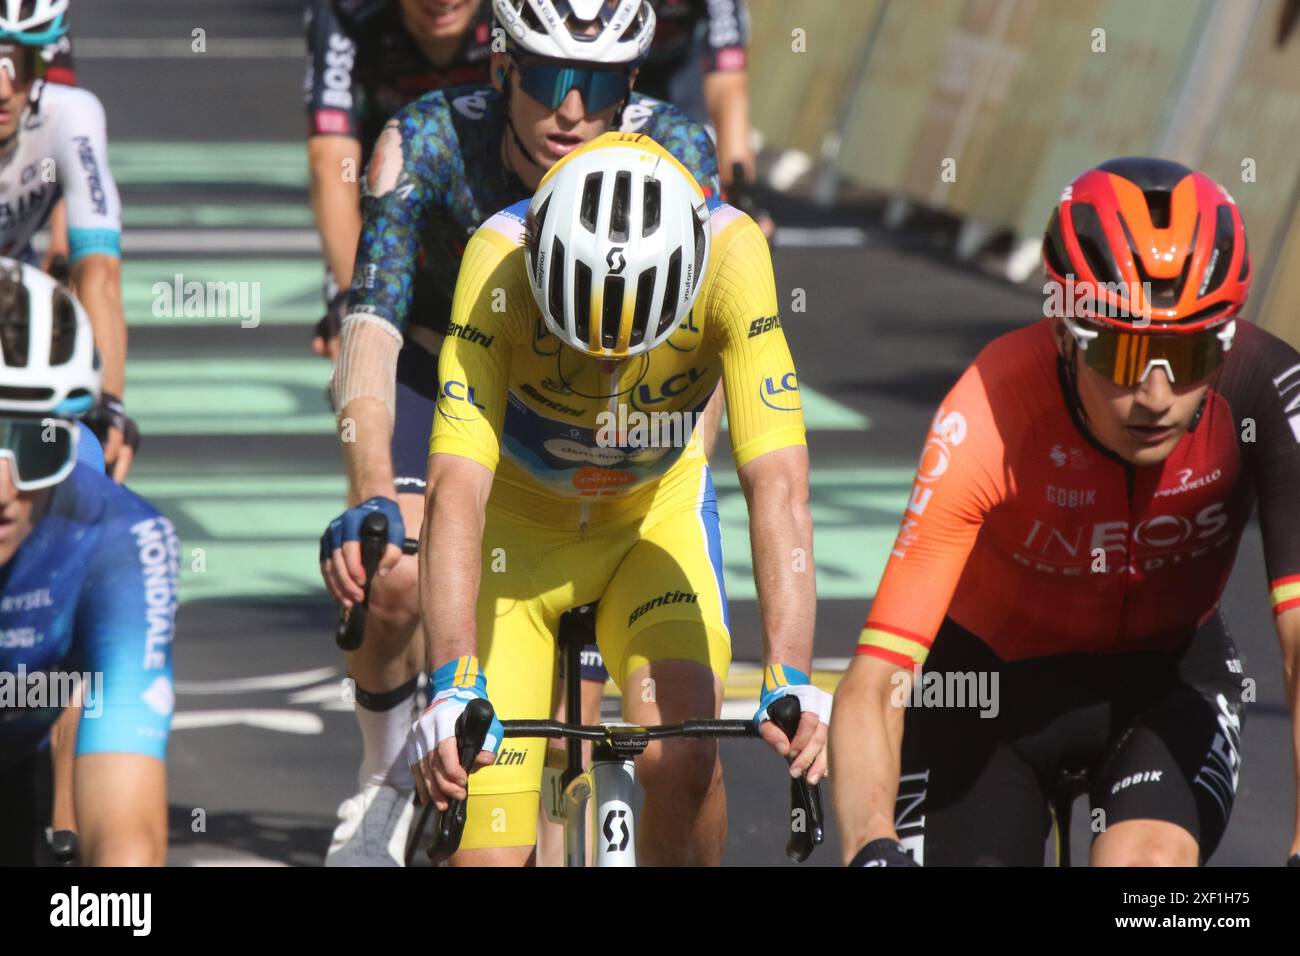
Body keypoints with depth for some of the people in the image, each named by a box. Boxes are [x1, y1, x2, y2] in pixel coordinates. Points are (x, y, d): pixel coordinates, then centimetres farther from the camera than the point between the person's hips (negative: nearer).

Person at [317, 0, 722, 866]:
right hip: (436, 372, -1)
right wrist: (371, 501, -55)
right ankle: (389, 777, 6)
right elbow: (373, 327, -41)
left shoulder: (675, 152, -29)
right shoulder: (429, 143, -33)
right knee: (397, 579, -23)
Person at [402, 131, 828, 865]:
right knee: (490, 851, -11)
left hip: (657, 512, 1)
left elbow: (778, 486, -36)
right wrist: (452, 689, -52)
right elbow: (457, 491, -40)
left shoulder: (731, 255, -32)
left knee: (682, 756, -25)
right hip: (520, 522, -1)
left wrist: (791, 683, -47)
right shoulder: (499, 262, -34)